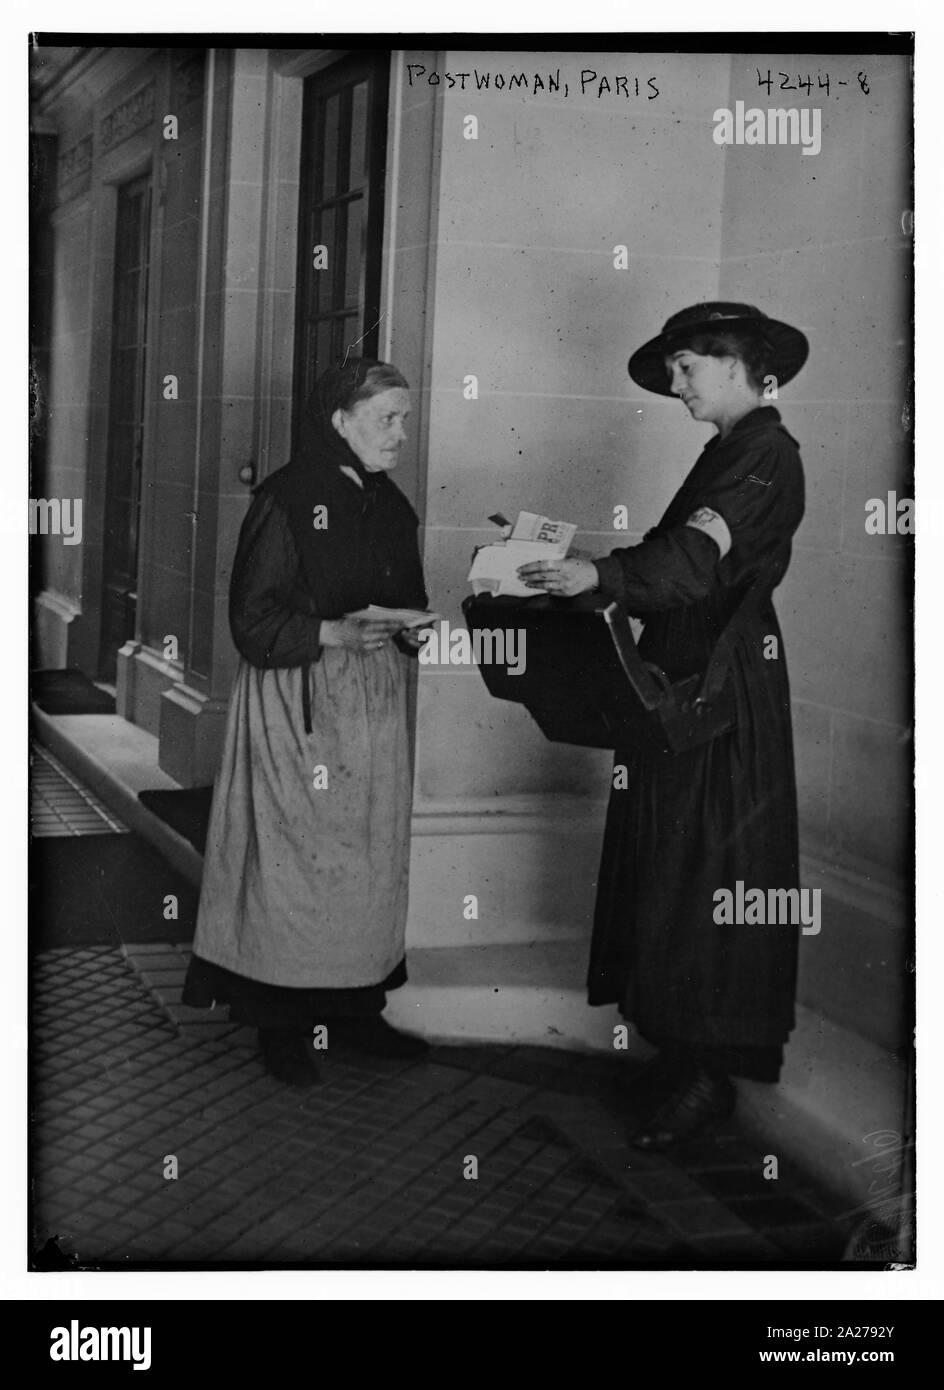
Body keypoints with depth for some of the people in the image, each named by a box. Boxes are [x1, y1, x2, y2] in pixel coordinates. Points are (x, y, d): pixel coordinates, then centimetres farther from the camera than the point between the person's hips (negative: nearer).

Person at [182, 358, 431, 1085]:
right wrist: (334, 631, -25)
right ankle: (282, 1021, 10)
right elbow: (254, 620, -13)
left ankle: (354, 1006, 20)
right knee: (295, 859, -2)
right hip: (297, 707, -7)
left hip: (373, 706, 7)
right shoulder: (287, 501, -10)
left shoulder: (391, 507, 11)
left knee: (369, 858, 9)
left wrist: (413, 631, -3)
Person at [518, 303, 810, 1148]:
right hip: (682, 674, 10)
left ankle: (708, 1074, 4)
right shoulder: (731, 452, 18)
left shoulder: (765, 453, -12)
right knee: (671, 863, 12)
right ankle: (684, 1048, 22)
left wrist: (601, 575, -38)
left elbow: (698, 556, -27)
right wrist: (583, 569, 4)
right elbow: (675, 557, 13)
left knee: (706, 871, -5)